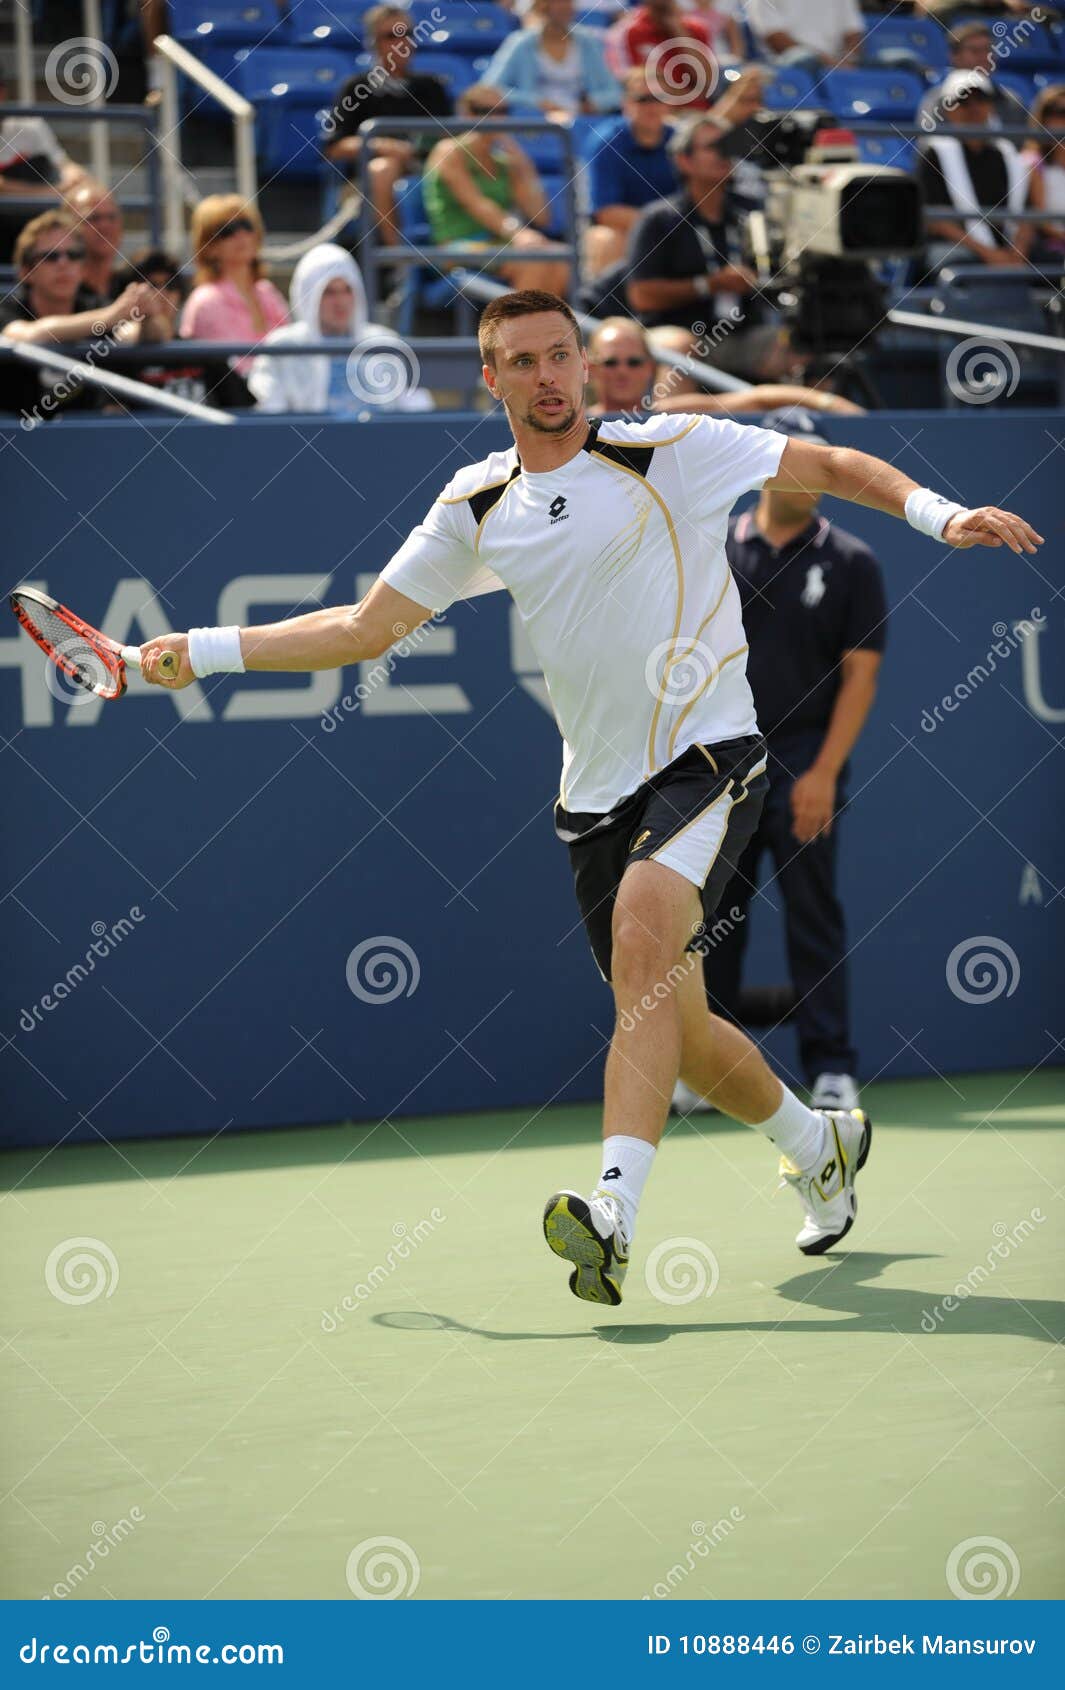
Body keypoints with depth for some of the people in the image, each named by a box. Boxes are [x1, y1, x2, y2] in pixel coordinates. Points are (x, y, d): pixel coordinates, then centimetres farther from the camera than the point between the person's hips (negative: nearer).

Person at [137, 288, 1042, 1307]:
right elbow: (368, 626, 15)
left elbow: (834, 467, 0)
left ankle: (613, 1218, -42)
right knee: (677, 1035, 10)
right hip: (597, 793, 6)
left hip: (708, 758, -6)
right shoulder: (475, 510, 10)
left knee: (642, 930, -31)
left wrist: (937, 513, -16)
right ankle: (820, 1147, 40)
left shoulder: (670, 451, -4)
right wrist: (205, 651, 11)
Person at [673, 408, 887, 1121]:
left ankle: (832, 1069, 3)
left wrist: (824, 773, -10)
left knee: (815, 921, -3)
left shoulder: (851, 562, 2)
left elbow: (860, 674, -2)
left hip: (802, 772, -2)